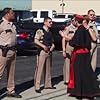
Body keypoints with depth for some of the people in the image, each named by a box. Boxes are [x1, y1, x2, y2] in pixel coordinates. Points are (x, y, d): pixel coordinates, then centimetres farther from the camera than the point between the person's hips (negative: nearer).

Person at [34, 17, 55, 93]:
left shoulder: (50, 32, 16)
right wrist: (44, 46, -21)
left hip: (49, 52, 7)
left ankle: (48, 84, 24)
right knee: (39, 69, -6)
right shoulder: (40, 31, -7)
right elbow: (36, 41, -15)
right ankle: (37, 86, -3)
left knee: (48, 69, 13)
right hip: (42, 51, -7)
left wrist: (52, 46, 2)